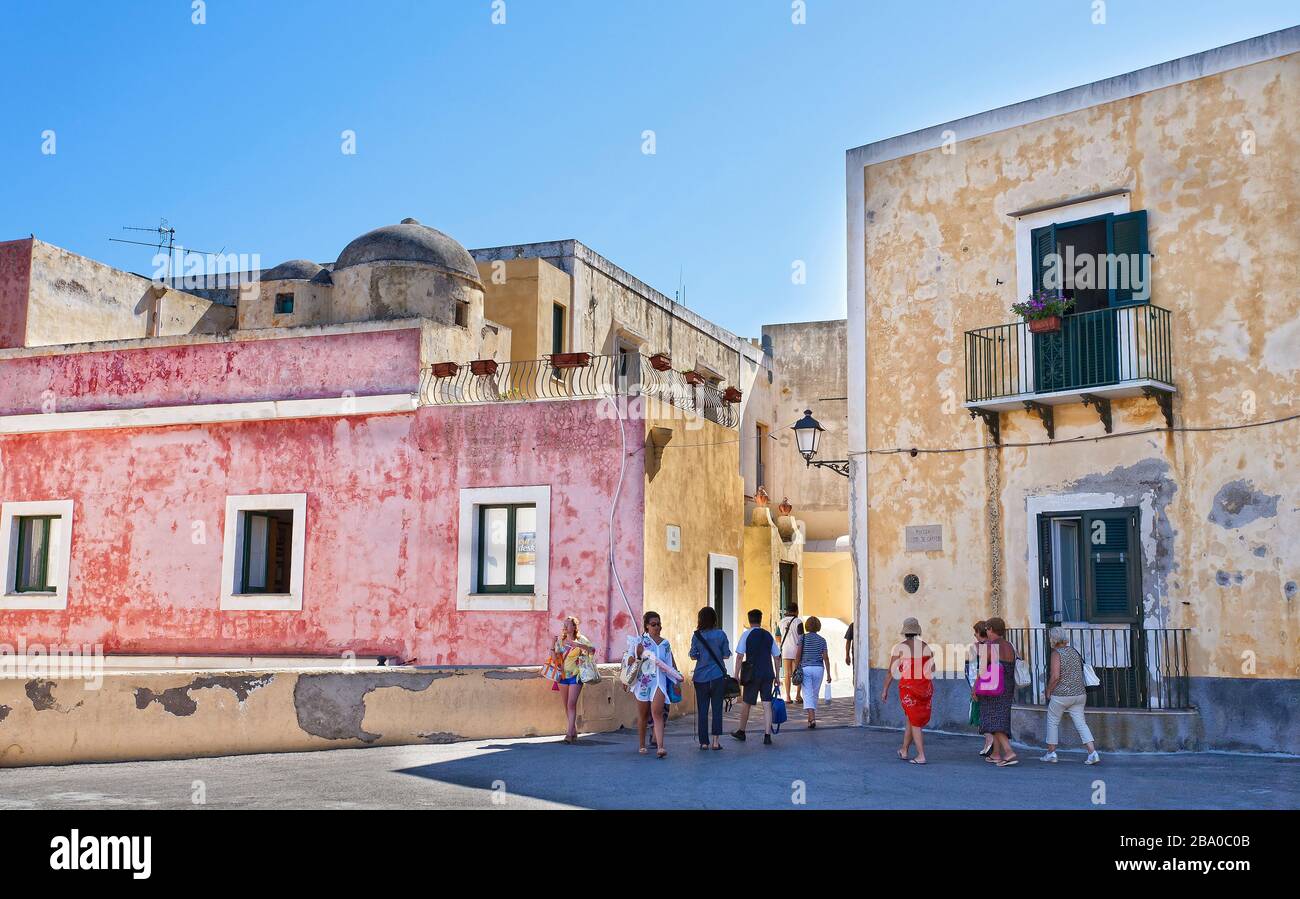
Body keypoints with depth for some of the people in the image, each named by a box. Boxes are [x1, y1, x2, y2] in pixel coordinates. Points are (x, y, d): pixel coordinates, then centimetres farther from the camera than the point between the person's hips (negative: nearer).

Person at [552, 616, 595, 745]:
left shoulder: (580, 639, -5)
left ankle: (570, 733, -16)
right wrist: (553, 644, -2)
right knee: (566, 705, 9)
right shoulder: (560, 640, 8)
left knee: (571, 704, -14)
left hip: (575, 676, -5)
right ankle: (574, 731, 20)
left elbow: (592, 649, -18)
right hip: (562, 675, 5)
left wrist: (578, 645, -29)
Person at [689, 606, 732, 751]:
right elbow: (726, 655, -1)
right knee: (717, 709, 6)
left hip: (701, 678, 0)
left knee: (702, 710, 7)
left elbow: (693, 656, -1)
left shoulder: (697, 635, -5)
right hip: (718, 676, 0)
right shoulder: (721, 634, -4)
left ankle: (704, 742, 8)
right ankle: (715, 741, 3)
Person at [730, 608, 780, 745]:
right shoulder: (769, 635, 8)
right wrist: (776, 676, 17)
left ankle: (741, 732, 27)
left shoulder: (746, 635, -3)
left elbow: (740, 656, -8)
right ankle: (767, 736, -3)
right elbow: (776, 656, 10)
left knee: (746, 703, 13)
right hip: (767, 674, 3)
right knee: (767, 705, 2)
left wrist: (736, 675, -4)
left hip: (752, 674, -3)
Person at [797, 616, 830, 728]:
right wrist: (828, 674, 1)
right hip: (819, 668, 2)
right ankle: (811, 718, 26)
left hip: (805, 668, -2)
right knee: (815, 694, 16)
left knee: (808, 695, -6)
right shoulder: (822, 640, 2)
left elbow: (799, 654, -5)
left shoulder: (803, 638, -2)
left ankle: (812, 718, -22)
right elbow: (826, 657, -1)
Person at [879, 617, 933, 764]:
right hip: (926, 686, 4)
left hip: (908, 687, -4)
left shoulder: (899, 647, -9)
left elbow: (891, 671, -8)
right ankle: (904, 751, 29)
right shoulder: (927, 646, 1)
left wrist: (885, 690, 0)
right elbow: (932, 669, 5)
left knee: (915, 723, 4)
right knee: (911, 719, 19)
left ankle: (921, 756, -2)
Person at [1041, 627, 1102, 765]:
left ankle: (1051, 753, 17)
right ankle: (1093, 753, -6)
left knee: (1052, 722, 11)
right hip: (1079, 693, 6)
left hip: (1061, 695, -6)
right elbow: (1080, 672, 16)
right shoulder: (1073, 651, 9)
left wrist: (1049, 691, -6)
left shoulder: (1057, 653, -13)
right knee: (1081, 723, 6)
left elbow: (1055, 676, -20)